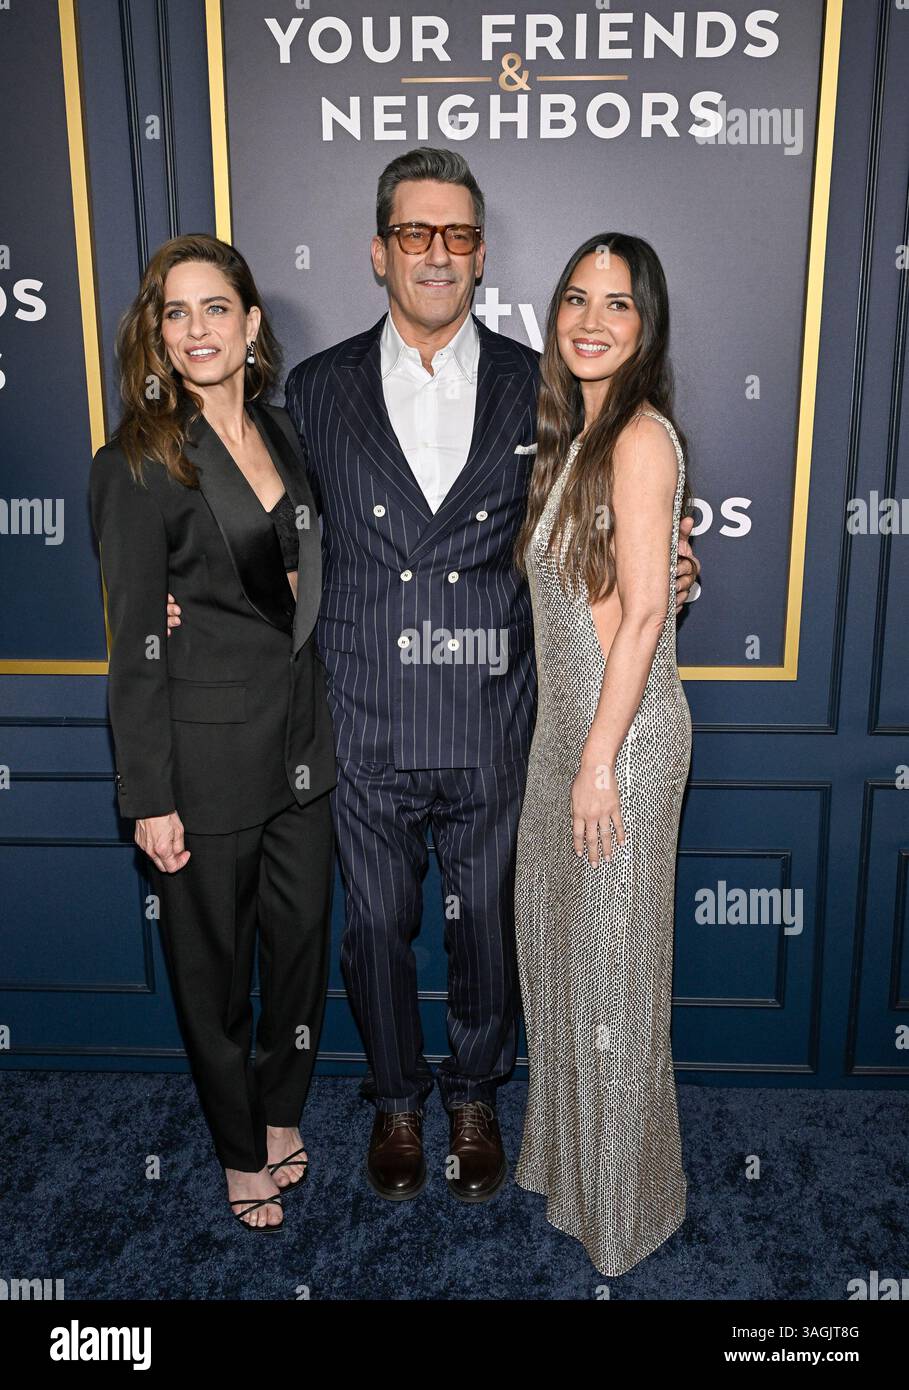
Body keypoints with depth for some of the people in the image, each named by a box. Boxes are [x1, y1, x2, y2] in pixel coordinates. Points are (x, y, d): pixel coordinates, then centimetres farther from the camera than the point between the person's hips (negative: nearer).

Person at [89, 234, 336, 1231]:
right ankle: (242, 1152, 34)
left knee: (302, 936, 17)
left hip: (301, 736, 6)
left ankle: (282, 1111, 41)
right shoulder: (138, 464, -12)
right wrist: (150, 798, -13)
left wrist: (319, 724, 12)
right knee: (215, 961, 11)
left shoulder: (277, 432, 7)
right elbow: (136, 644, -12)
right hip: (209, 754, -6)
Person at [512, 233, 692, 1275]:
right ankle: (565, 1149, 41)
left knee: (611, 962, 5)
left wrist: (599, 760, -20)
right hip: (566, 719, 9)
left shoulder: (641, 435, -15)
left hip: (623, 731, -9)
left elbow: (645, 612, -20)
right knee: (555, 939, 19)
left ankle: (625, 1202, 27)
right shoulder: (579, 432, 12)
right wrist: (573, 746, 17)